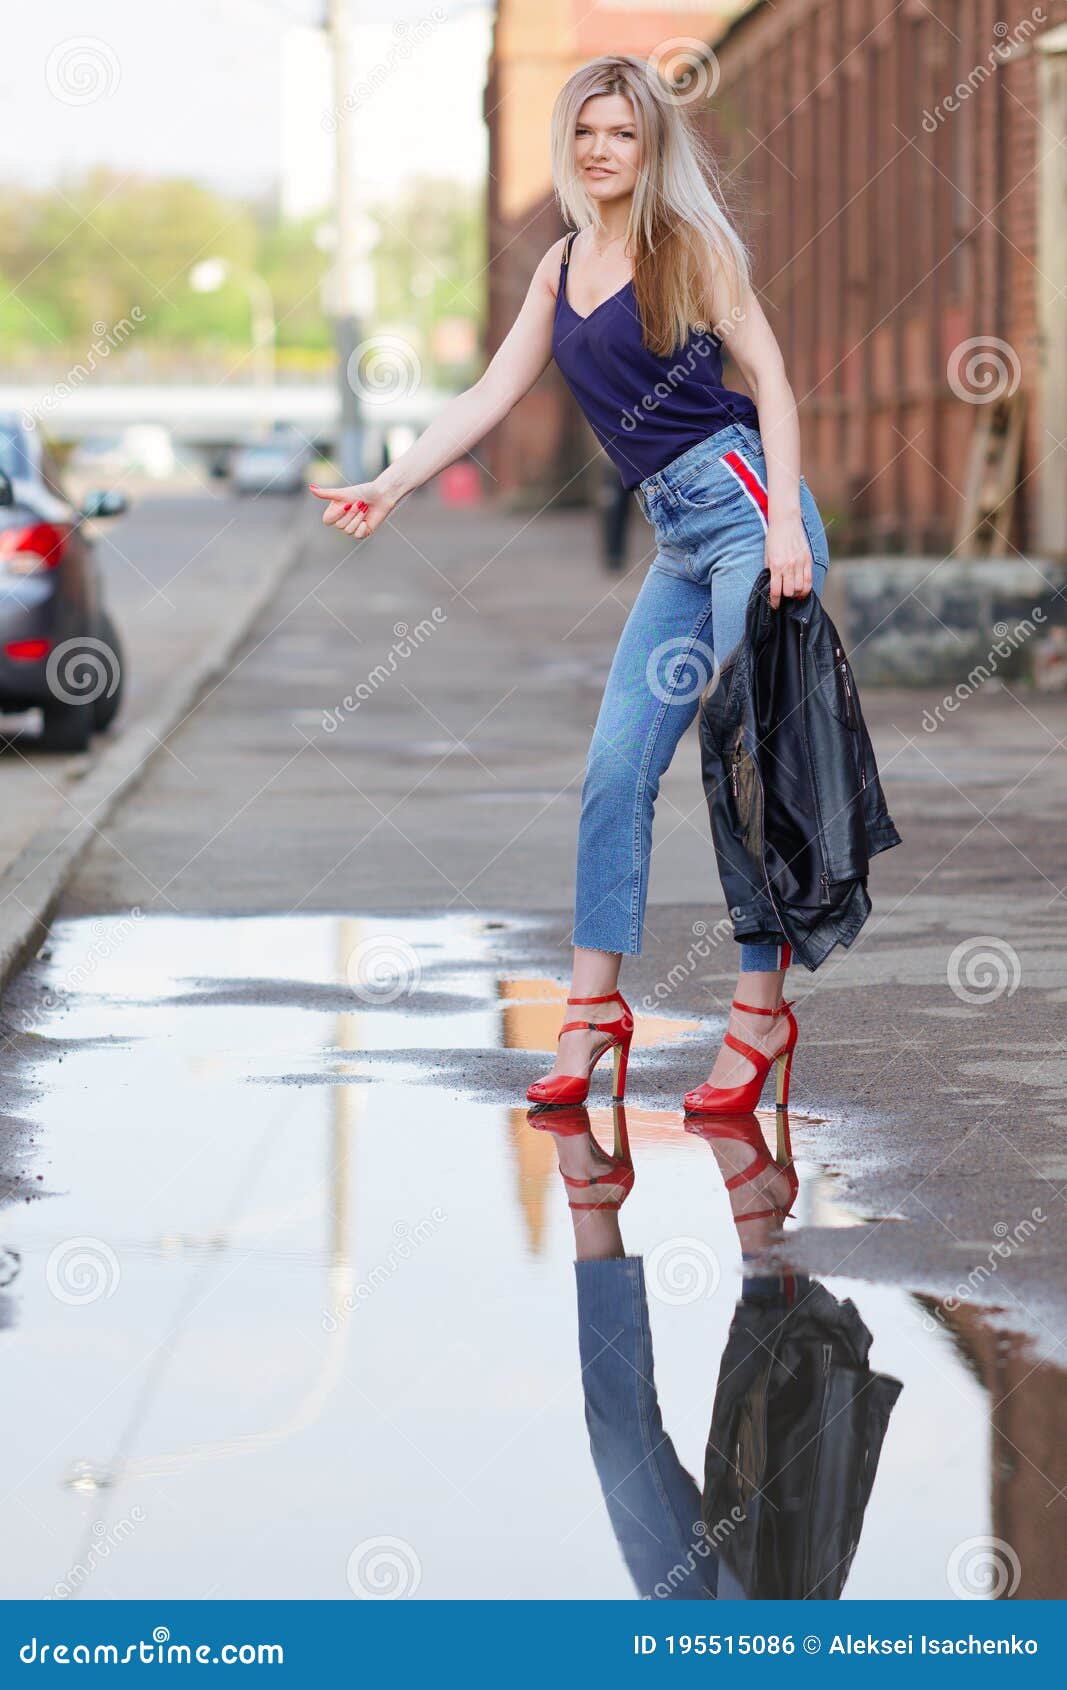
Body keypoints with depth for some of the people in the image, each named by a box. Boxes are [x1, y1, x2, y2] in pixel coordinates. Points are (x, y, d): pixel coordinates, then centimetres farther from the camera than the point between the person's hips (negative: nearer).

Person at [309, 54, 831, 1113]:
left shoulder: (690, 243, -2)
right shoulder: (562, 268, 17)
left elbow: (768, 376, -6)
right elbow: (490, 398, 18)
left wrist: (785, 524, -16)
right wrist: (388, 488, 10)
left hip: (743, 504, -6)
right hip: (676, 542, 7)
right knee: (615, 769, 2)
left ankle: (760, 1013, -1)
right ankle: (594, 1010, 8)